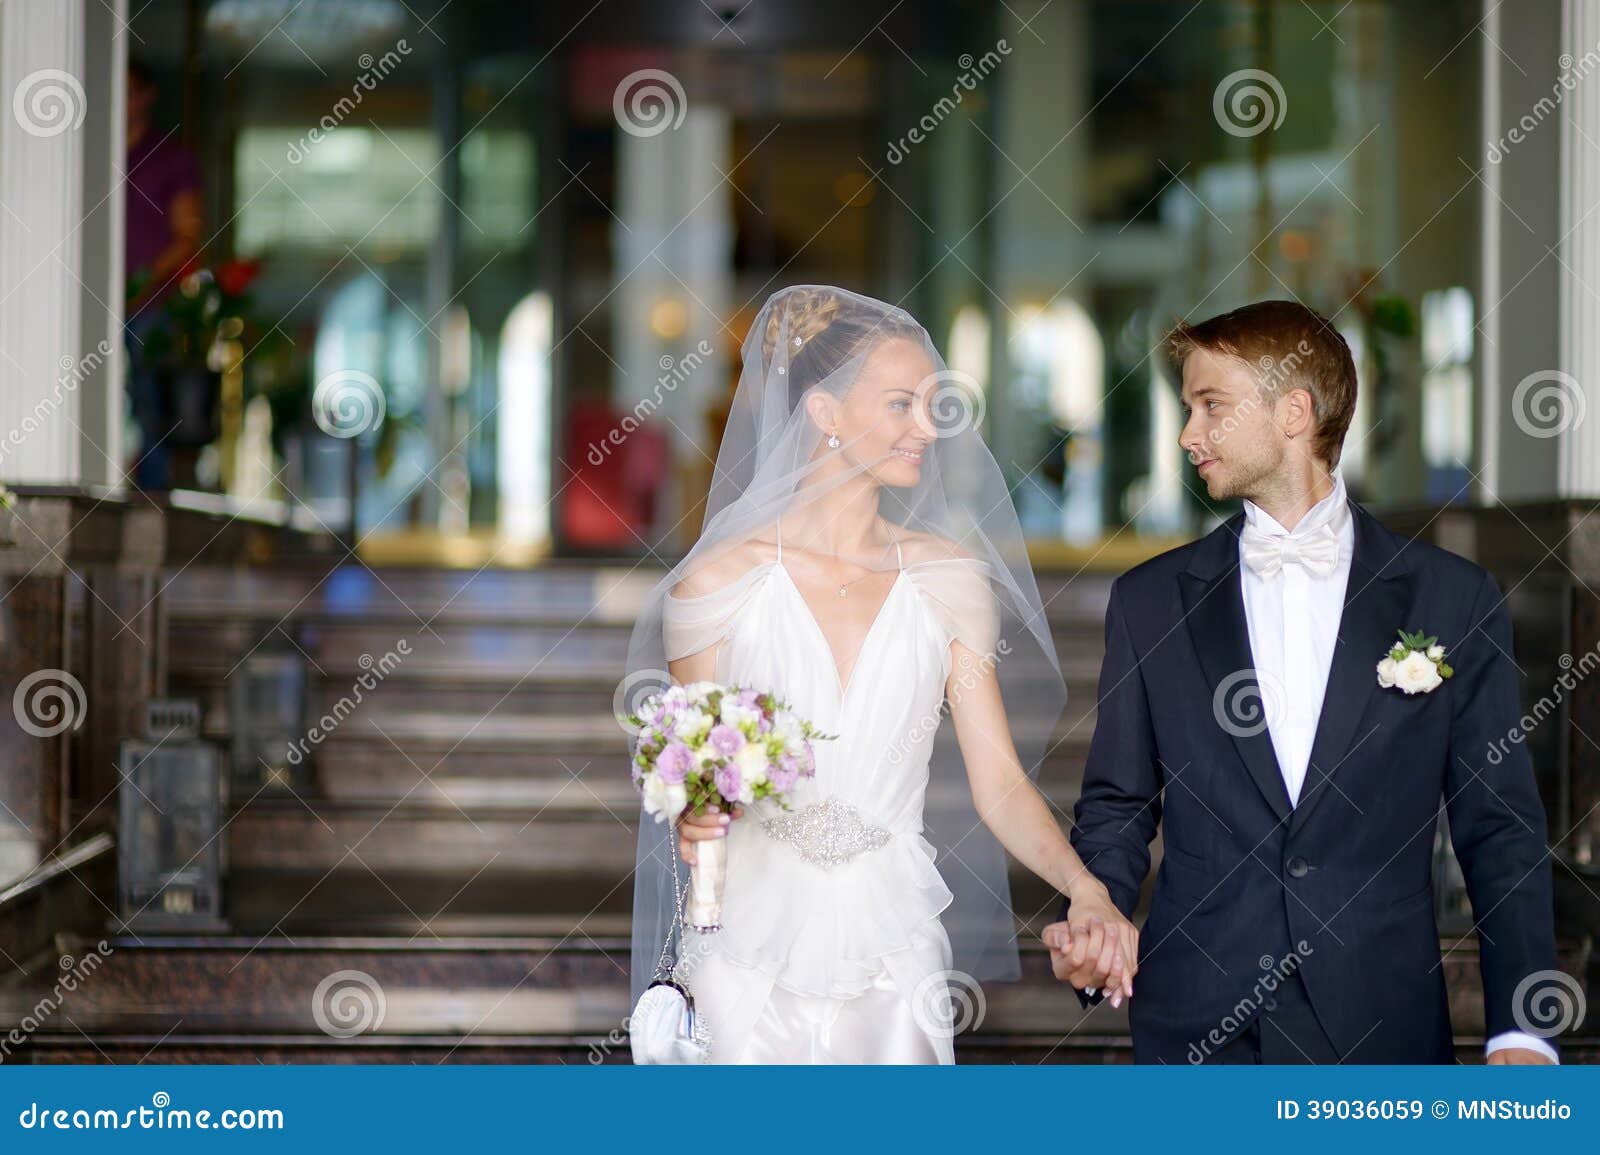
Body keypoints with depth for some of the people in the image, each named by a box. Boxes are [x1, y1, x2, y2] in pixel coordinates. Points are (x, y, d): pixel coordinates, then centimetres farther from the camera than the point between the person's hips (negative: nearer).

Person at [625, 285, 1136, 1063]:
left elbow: (1000, 783, 0)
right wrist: (694, 822, -18)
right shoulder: (719, 582, -4)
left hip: (891, 947, 2)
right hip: (752, 945, -2)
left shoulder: (950, 581, 2)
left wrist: (1084, 888, -16)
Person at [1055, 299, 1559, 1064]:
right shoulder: (1149, 602, 7)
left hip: (1382, 1029, -1)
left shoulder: (1454, 599, 3)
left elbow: (1499, 830, 3)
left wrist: (1521, 1030, -5)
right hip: (1195, 1029, 1)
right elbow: (1117, 806, 11)